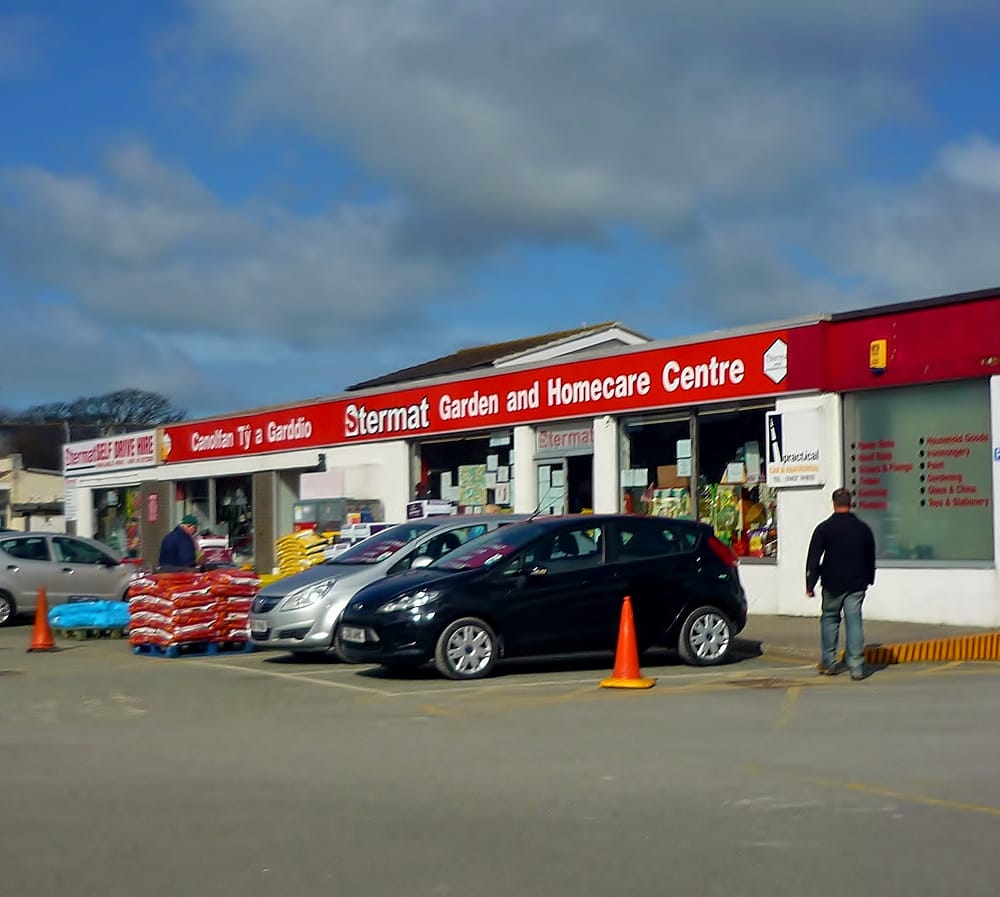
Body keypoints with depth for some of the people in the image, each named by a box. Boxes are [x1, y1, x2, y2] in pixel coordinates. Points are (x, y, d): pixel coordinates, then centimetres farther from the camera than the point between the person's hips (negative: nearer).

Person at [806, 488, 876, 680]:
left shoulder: (824, 528, -6)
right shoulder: (863, 528, 4)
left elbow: (813, 558, -6)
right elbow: (871, 558, 16)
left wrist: (810, 584, -1)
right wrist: (869, 579, 28)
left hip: (832, 584, -2)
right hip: (857, 584, 2)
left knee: (829, 619, 13)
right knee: (854, 622, 0)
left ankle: (829, 663, 16)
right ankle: (856, 667, -5)